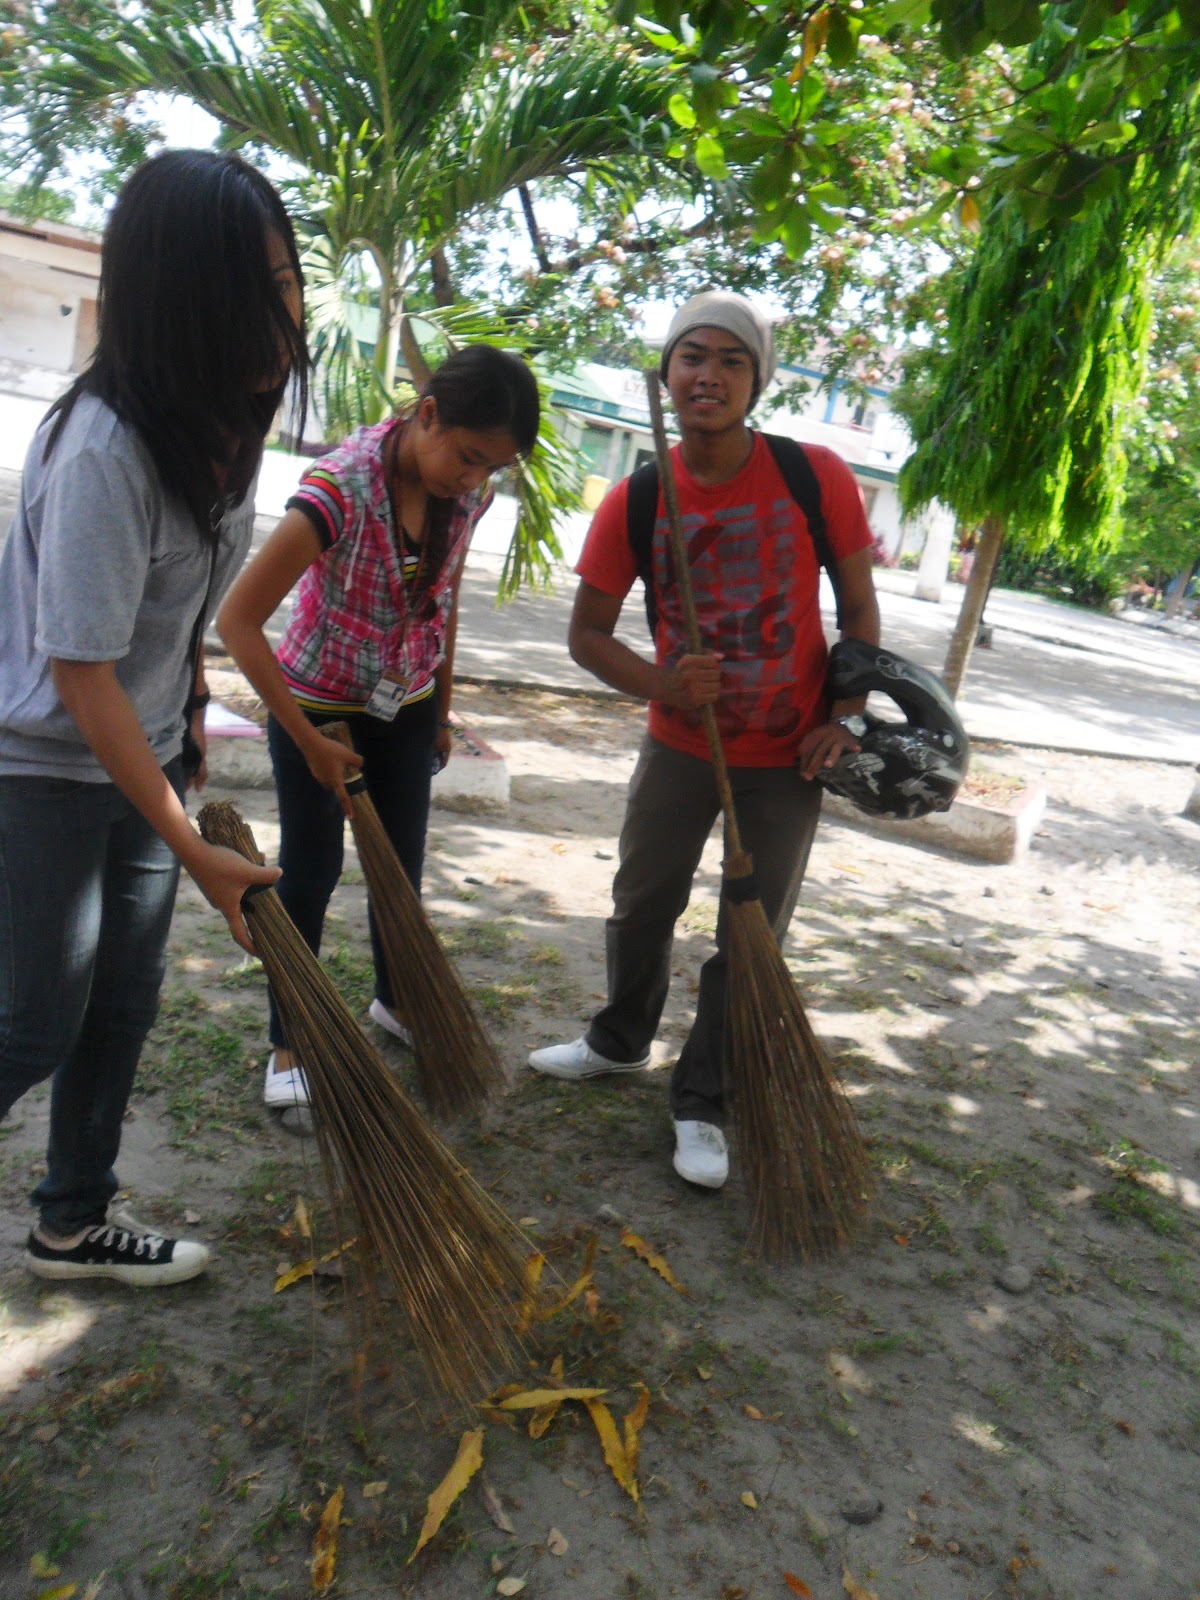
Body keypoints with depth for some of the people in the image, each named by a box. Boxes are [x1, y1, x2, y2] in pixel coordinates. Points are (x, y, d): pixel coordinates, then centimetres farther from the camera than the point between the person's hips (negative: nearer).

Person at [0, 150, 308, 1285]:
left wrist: (190, 720, 17)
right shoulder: (103, 448, -27)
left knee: (123, 1006, 13)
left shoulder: (218, 426, -1)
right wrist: (196, 852, -25)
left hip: (140, 757, 7)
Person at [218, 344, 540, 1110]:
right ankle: (290, 1043, 22)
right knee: (312, 873, 3)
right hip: (316, 703, -5)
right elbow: (239, 618, -29)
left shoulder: (468, 492, -10)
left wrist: (441, 711, 12)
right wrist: (310, 741, -26)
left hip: (406, 708, 5)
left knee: (403, 865, 15)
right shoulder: (342, 486, -29)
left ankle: (396, 1001, 39)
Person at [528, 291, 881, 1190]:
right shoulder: (636, 501, -9)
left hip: (789, 755, -2)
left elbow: (859, 604, -3)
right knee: (642, 907, 18)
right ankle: (621, 1043, 45)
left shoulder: (816, 476, -13)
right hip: (681, 743, 2)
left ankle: (701, 1104, 26)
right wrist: (665, 686, -20)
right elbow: (588, 633, -3)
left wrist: (843, 718, -11)